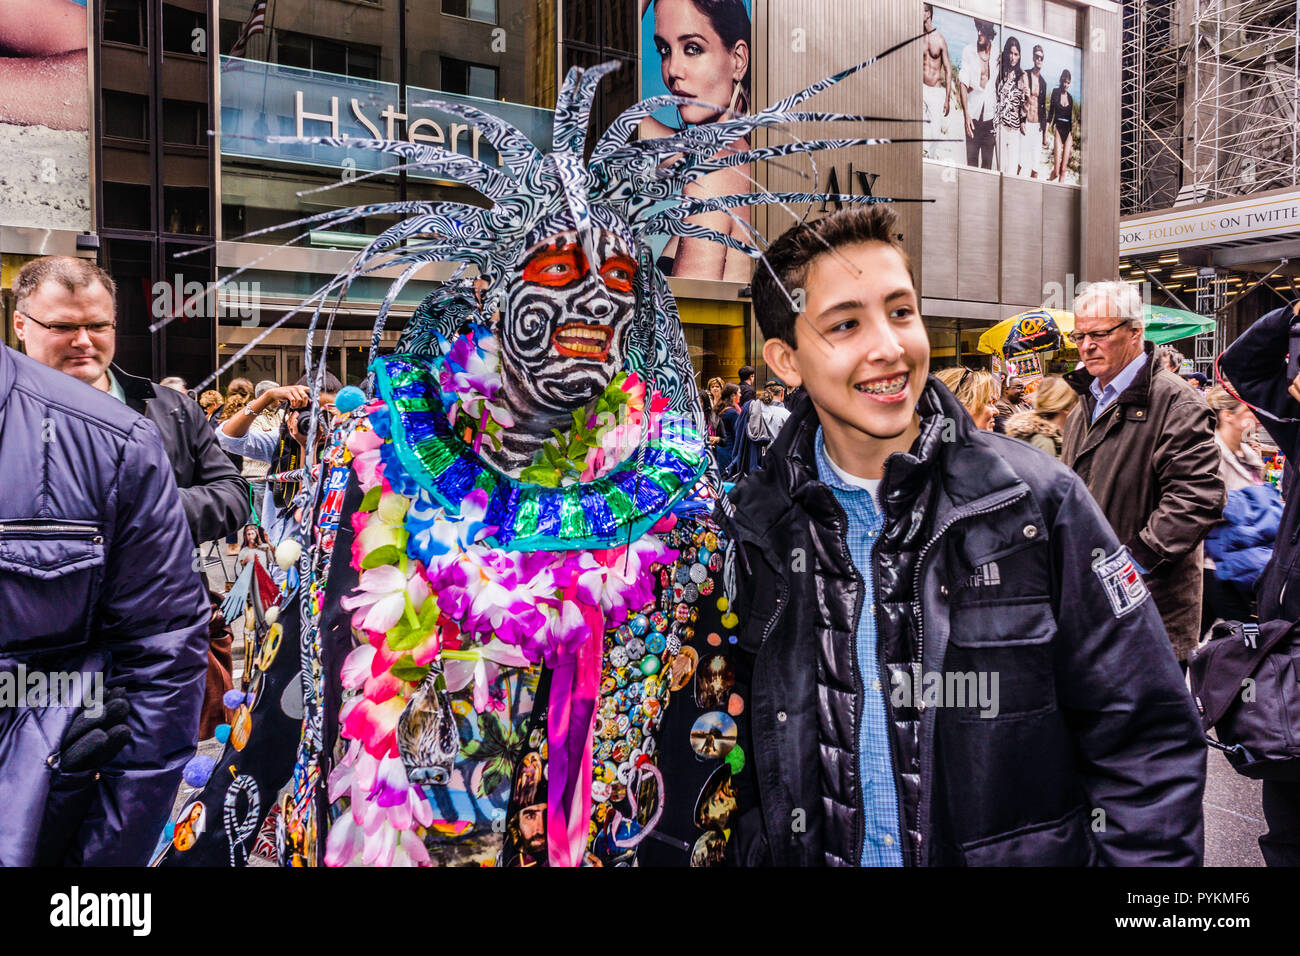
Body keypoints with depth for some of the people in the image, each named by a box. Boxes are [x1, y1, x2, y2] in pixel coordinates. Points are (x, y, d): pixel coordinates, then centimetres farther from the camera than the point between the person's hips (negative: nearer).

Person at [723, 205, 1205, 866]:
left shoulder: (1039, 501, -15)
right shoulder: (751, 531, -9)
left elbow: (1147, 740, -11)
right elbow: (739, 751, 0)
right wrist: (753, 852, -8)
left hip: (1019, 853, -1)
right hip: (812, 856, 2)